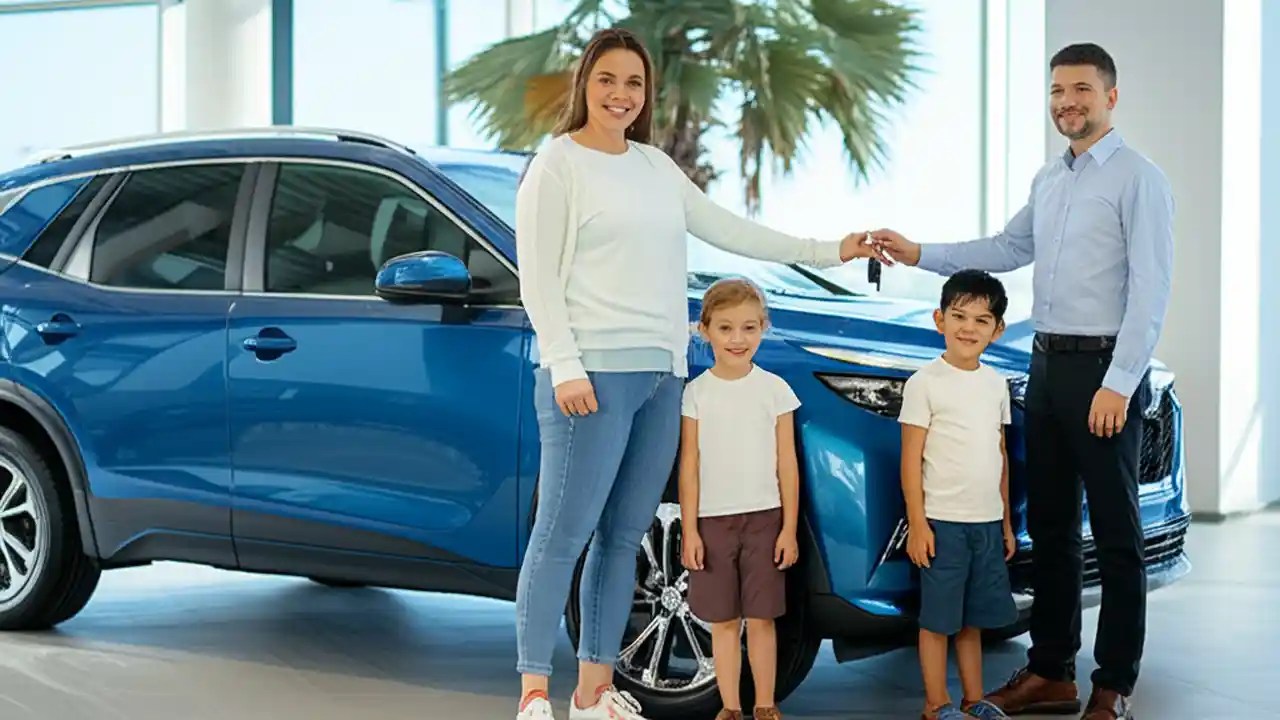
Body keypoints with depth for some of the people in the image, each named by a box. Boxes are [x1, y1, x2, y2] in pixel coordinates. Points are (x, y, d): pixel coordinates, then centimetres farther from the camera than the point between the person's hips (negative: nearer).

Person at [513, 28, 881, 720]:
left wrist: (825, 252, 18)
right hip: (593, 373, -7)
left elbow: (726, 227, 20)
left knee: (622, 538, 9)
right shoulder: (557, 164, -3)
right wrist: (565, 366, -16)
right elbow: (538, 278, -7)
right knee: (562, 535, -7)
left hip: (661, 375, 7)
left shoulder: (655, 166, 17)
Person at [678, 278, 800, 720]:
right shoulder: (696, 392, 0)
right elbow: (690, 465, 1)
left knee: (761, 618, 3)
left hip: (764, 518, -1)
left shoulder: (774, 389, 0)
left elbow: (787, 464, 1)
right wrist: (689, 530, -3)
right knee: (722, 620, 7)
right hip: (713, 520, 1)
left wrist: (790, 528, -3)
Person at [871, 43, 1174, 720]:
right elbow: (1009, 247, 25)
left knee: (1116, 533, 0)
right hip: (1047, 362, 8)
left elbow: (1150, 289, -15)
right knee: (1048, 526, 12)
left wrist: (1118, 384, -19)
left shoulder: (1138, 179, -10)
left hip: (1104, 369, -8)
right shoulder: (1049, 179, 15)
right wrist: (919, 255, 17)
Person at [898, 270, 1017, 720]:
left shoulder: (996, 384, 10)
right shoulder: (925, 383, -8)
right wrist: (917, 523, -13)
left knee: (973, 618, 14)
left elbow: (1000, 457, 16)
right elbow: (911, 460, -9)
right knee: (938, 618, 3)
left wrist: (1006, 521, 15)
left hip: (988, 522, 6)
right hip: (943, 521, -5)